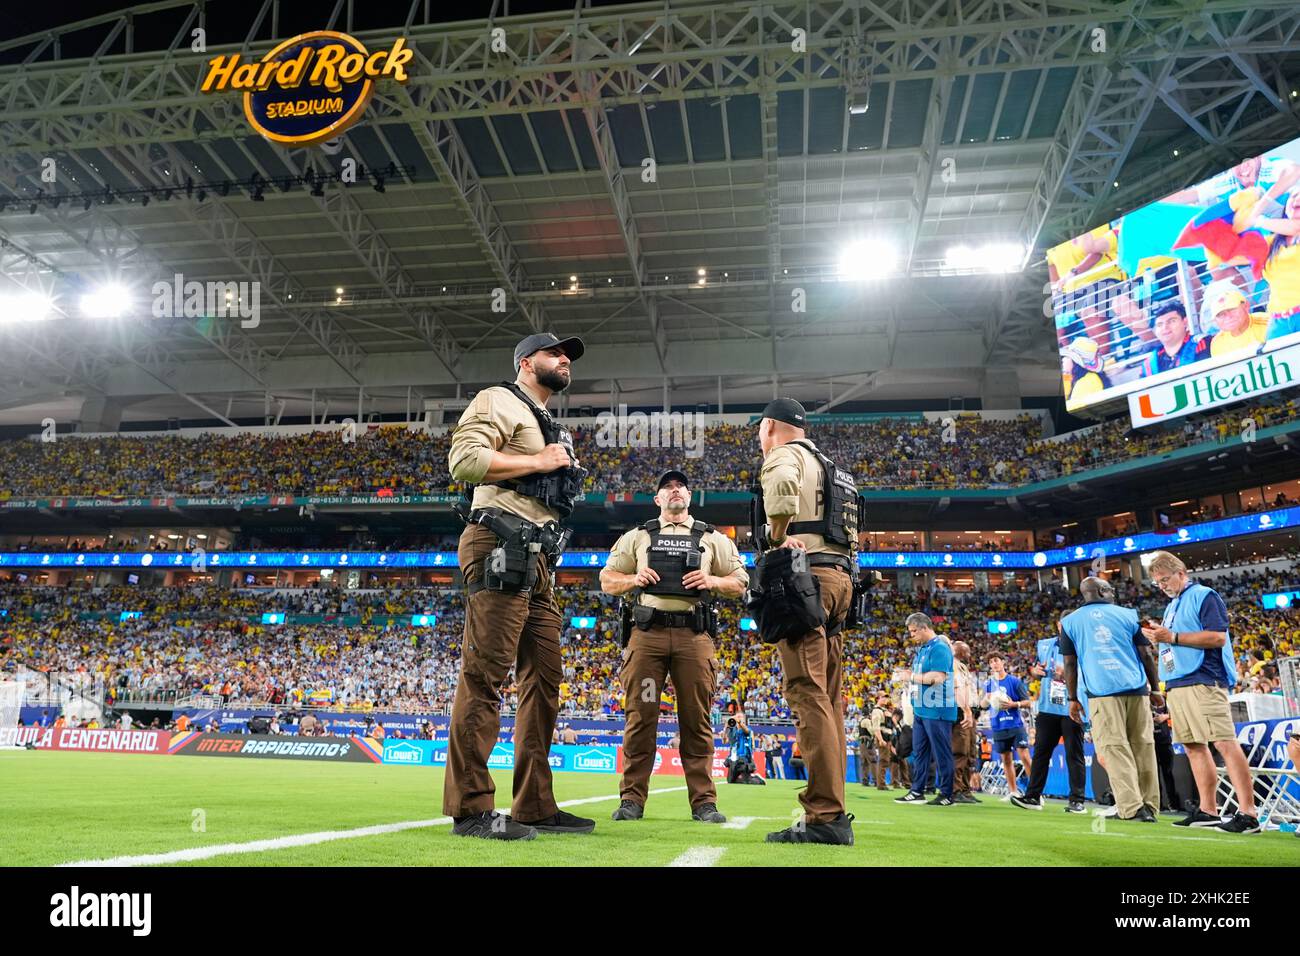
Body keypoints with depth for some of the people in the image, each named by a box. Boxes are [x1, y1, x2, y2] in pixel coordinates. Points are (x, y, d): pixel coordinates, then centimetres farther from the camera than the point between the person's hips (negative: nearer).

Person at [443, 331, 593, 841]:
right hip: (499, 548, -10)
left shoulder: (550, 427, 28)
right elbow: (465, 459, -15)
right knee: (485, 674, -10)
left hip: (535, 560, 10)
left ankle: (535, 805, 14)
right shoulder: (499, 400, 0)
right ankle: (470, 808, -6)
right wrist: (539, 462, -10)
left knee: (544, 677, 7)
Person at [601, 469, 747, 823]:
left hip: (694, 636, 0)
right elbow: (607, 581, 17)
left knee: (697, 720, 1)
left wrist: (711, 581, -4)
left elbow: (740, 583, 15)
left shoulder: (713, 539, 17)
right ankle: (632, 799, 6)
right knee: (640, 718, -1)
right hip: (646, 634, 0)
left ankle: (703, 801, 7)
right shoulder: (637, 537, 17)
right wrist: (634, 579, -3)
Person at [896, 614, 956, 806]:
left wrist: (912, 676, -11)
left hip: (937, 710, -10)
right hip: (921, 709, 10)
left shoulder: (940, 647, -13)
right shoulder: (921, 649, 16)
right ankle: (917, 792, 20)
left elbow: (937, 677, -22)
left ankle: (946, 795, 8)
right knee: (919, 751, 13)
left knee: (941, 753, 0)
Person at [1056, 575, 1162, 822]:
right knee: (1143, 746, 7)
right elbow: (1146, 654, 11)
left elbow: (1070, 663, 8)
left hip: (1101, 691, -2)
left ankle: (1132, 808, -11)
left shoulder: (1070, 621, 9)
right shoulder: (1127, 614, 12)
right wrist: (1155, 688, 20)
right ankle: (1148, 807, 8)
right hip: (1136, 689, 2)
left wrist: (1072, 699, 13)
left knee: (1114, 748, -4)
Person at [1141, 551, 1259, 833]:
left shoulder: (1204, 596, -4)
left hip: (1203, 682, -9)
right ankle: (1207, 810, 15)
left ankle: (1247, 814, -10)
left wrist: (1172, 636, -17)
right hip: (1177, 685, 9)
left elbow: (1217, 637, -15)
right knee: (1193, 746, 9)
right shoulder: (1172, 605, 22)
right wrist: (1158, 636, 9)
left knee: (1225, 743, -12)